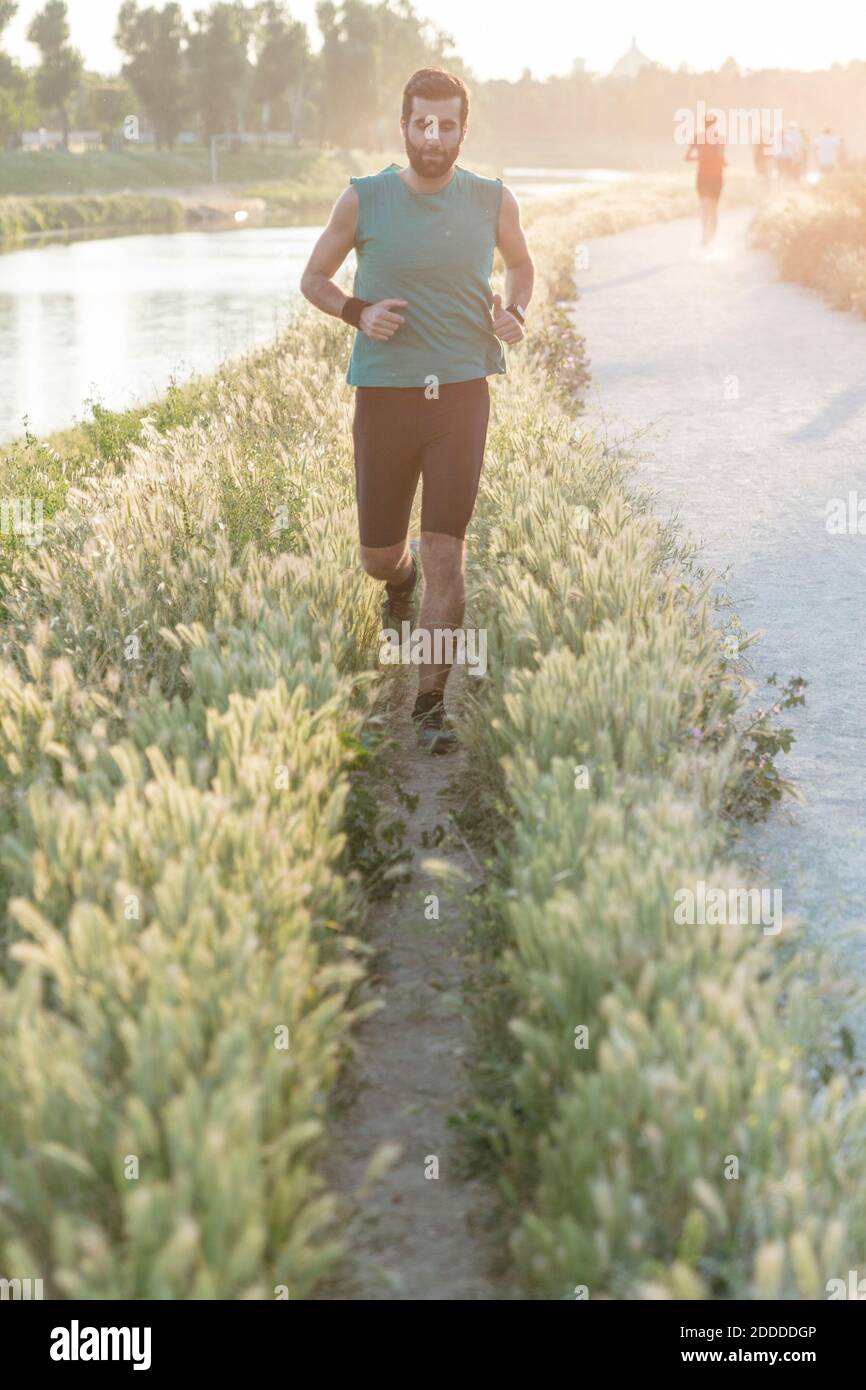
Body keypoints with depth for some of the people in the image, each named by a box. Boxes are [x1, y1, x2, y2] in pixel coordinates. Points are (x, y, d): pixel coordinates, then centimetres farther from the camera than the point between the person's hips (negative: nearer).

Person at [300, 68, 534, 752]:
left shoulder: (493, 201, 2)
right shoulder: (364, 200, -2)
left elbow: (521, 264, 21)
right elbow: (314, 277, 9)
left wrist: (516, 312, 0)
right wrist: (357, 312, -11)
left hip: (461, 393, 0)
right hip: (385, 393, 0)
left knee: (446, 552, -7)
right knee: (377, 556, 10)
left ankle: (432, 702, 3)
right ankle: (402, 581, 50)